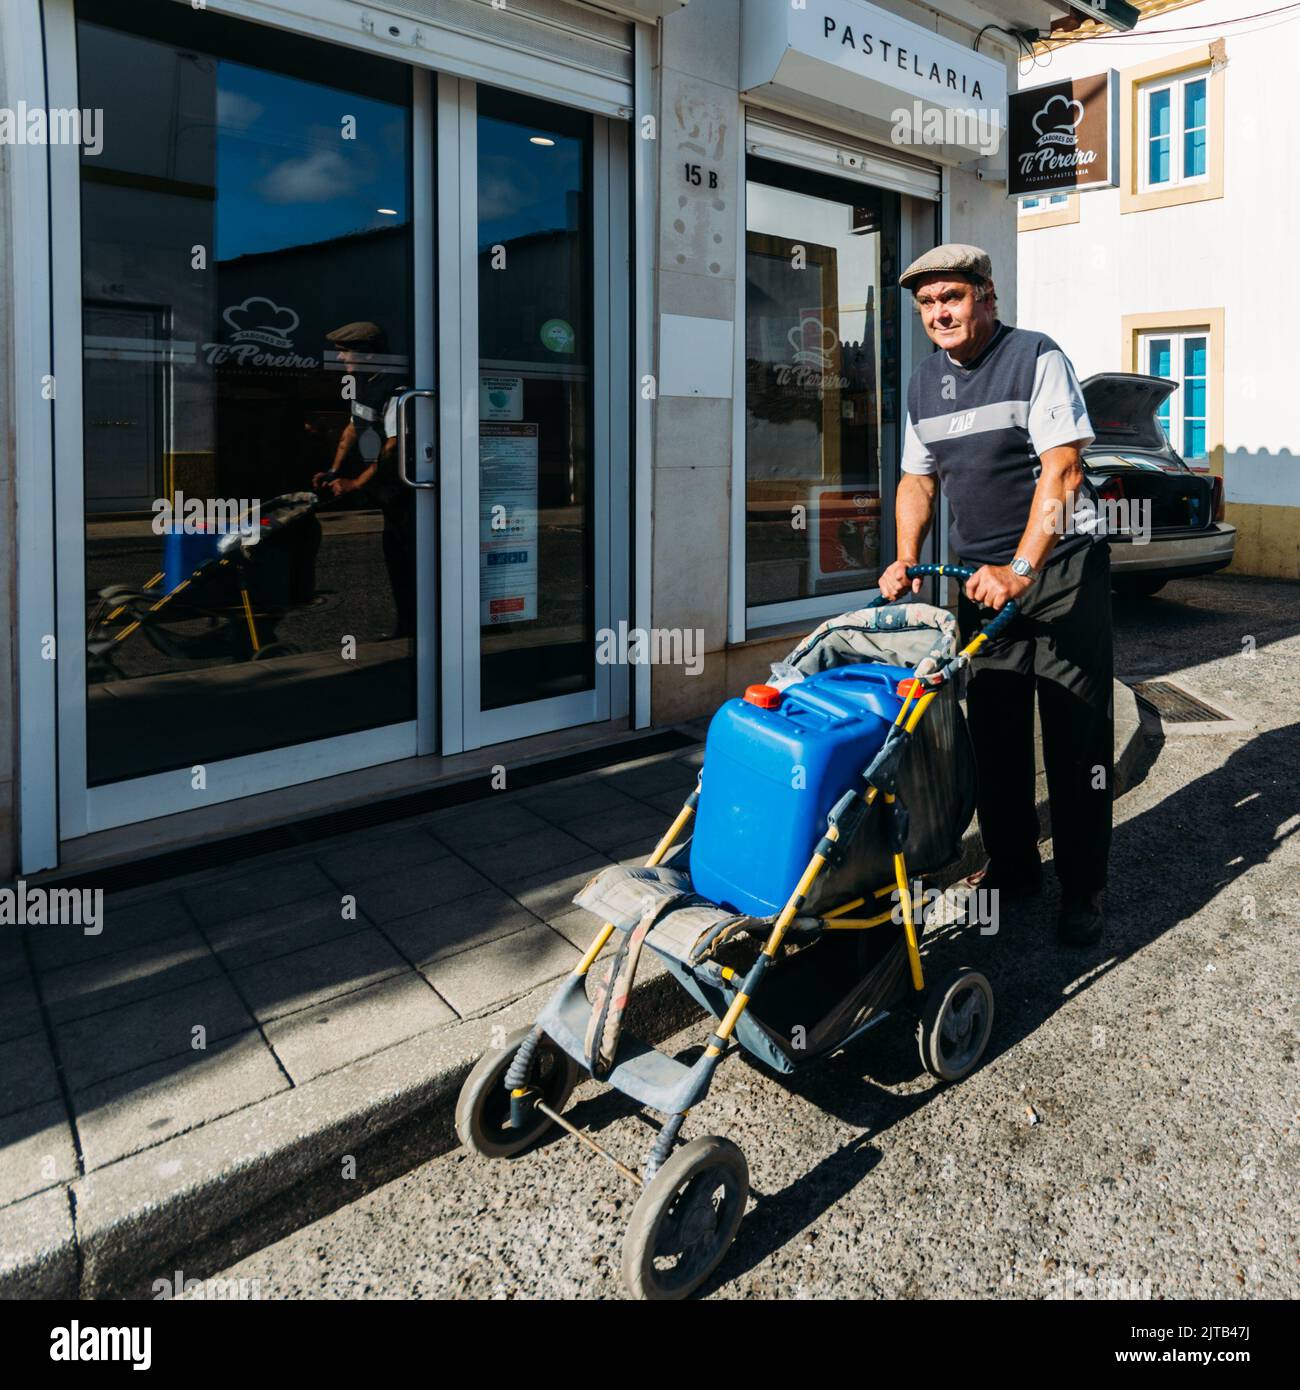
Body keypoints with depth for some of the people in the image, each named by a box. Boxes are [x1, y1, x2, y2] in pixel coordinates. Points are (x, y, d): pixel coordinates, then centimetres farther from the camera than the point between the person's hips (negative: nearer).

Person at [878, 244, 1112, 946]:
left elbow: (1061, 469, -17)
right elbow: (918, 480, 15)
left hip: (1061, 566, -5)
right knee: (994, 731, 8)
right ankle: (1011, 867, 23)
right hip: (980, 574, 6)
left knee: (1076, 732, -3)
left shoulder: (1038, 358, -9)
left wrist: (1021, 568, -27)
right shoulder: (924, 383, 10)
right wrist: (905, 561, -1)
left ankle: (1084, 891, 8)